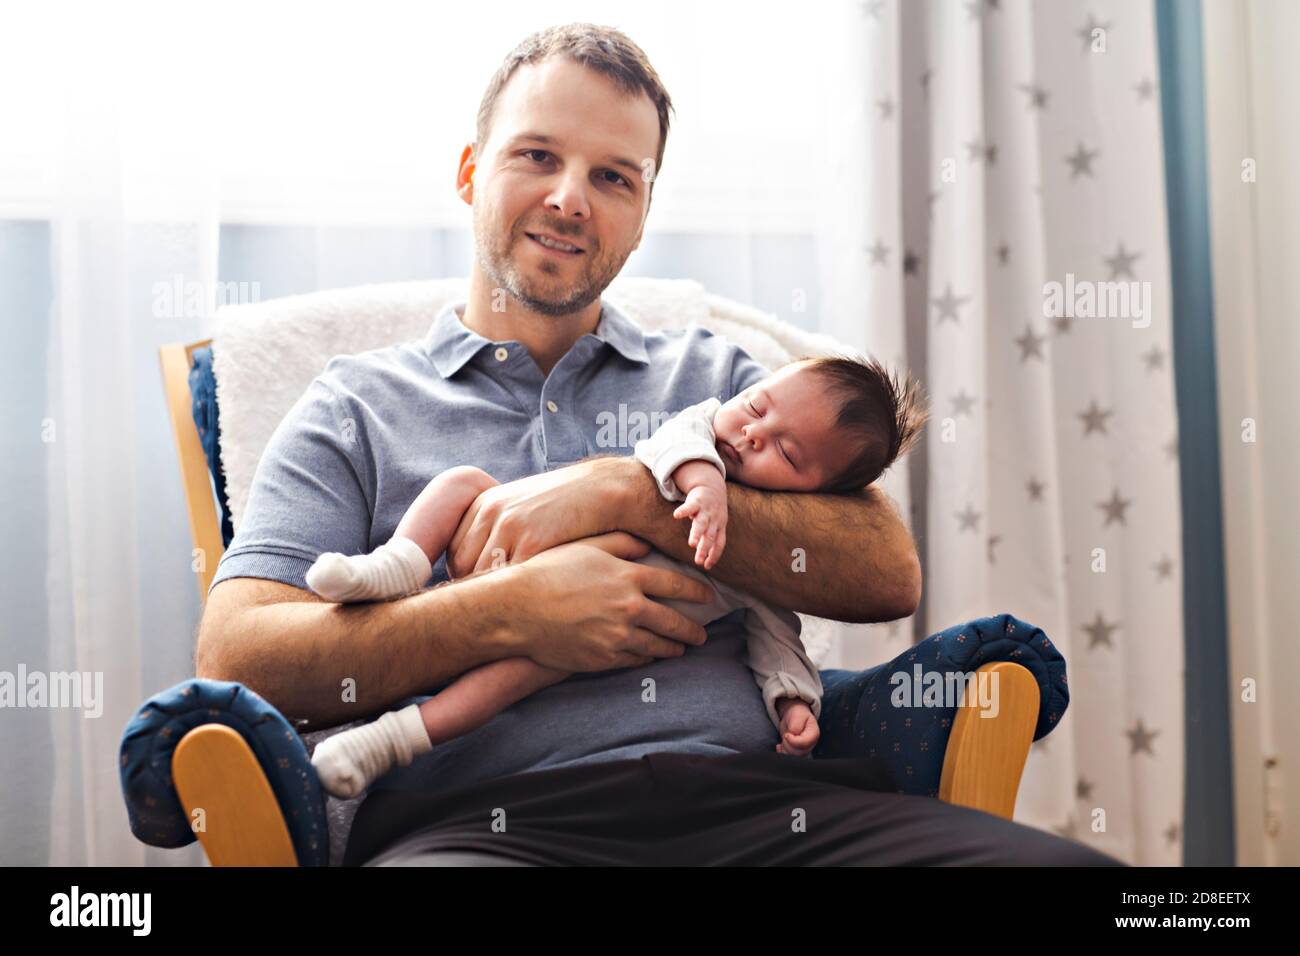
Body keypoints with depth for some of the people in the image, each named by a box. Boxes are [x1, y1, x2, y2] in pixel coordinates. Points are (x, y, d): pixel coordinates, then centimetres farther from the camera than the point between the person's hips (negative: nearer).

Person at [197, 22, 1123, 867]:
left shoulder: (716, 378, 22)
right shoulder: (356, 406, 16)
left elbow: (890, 573, 7)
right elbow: (236, 659, 3)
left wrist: (630, 492, -4)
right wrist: (510, 613, -9)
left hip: (754, 798, 3)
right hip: (491, 820, -2)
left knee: (1071, 860, -24)